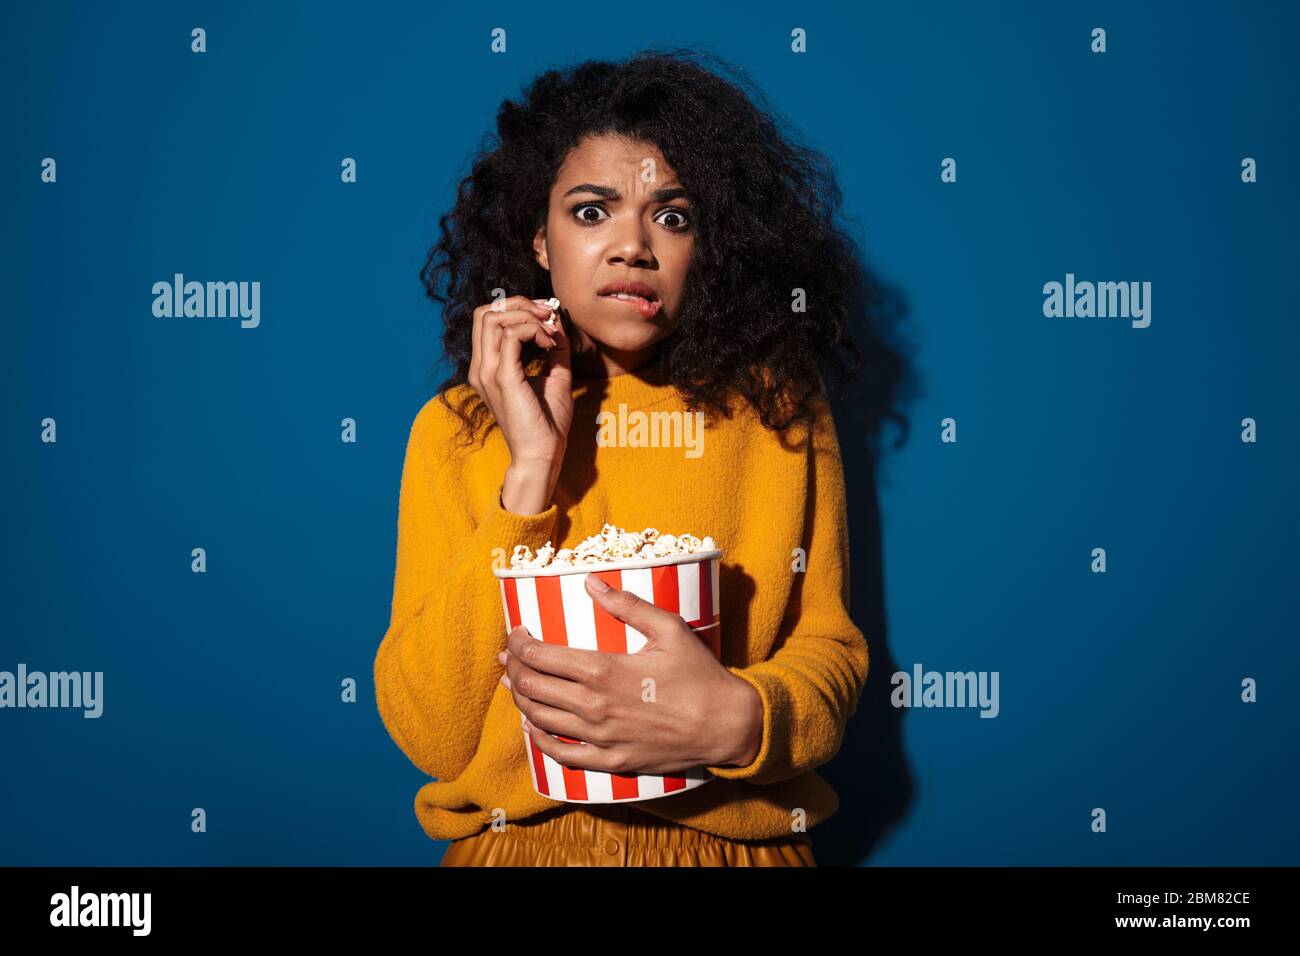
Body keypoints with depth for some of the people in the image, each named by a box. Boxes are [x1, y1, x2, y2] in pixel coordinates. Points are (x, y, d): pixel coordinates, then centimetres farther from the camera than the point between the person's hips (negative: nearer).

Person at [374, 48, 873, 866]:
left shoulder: (779, 409, 0)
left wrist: (736, 719, -20)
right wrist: (530, 473, -14)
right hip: (513, 840, -1)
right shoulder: (457, 429, 0)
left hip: (738, 840, 1)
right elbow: (429, 735, -7)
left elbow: (831, 653, 1)